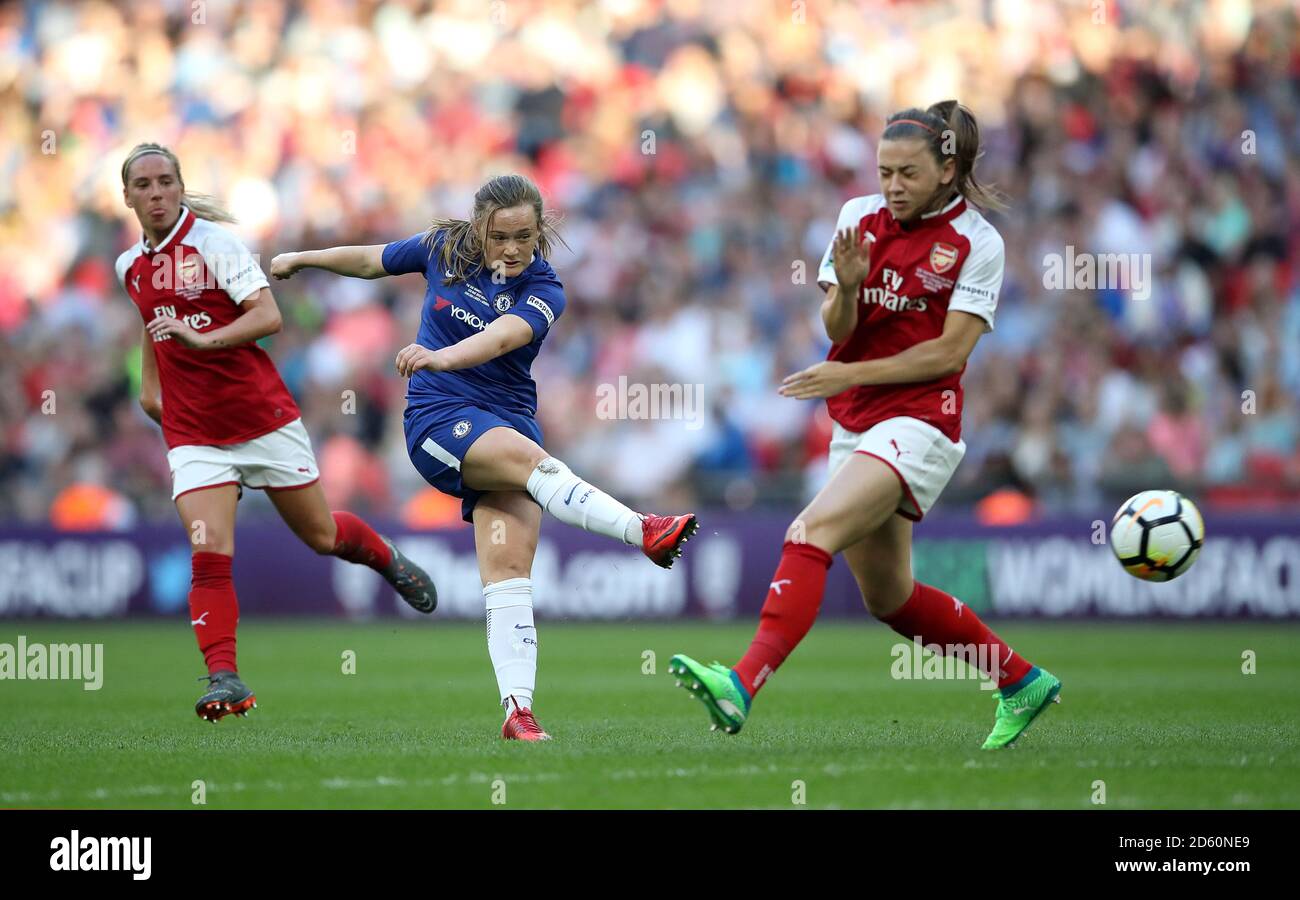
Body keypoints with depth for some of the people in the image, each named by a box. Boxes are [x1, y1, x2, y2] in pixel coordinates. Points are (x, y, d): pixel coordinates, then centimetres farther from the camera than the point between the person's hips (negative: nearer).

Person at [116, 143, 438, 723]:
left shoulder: (212, 241, -12)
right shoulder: (130, 267, 8)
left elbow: (268, 315, -20)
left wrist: (204, 339, -32)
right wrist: (149, 386, 23)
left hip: (263, 418, -4)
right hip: (193, 433, 4)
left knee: (321, 536, 10)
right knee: (208, 557, -15)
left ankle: (388, 560, 42)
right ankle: (224, 680, -19)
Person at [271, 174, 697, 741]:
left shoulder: (543, 291, -4)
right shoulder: (443, 248, 3)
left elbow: (501, 337, -26)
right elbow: (373, 261, 23)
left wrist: (443, 357, -44)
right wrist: (300, 259, 33)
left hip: (508, 420, 1)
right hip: (438, 418, -1)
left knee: (508, 567, -14)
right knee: (529, 459, -31)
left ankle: (518, 710, -20)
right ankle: (644, 531, -49)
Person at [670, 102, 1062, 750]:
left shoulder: (976, 242, -7)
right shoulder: (860, 218, 6)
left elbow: (949, 352, -11)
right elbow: (836, 329, 3)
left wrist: (849, 376, -14)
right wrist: (848, 287, -19)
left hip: (918, 423, -7)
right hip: (855, 425, 7)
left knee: (811, 533, -27)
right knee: (888, 598, 13)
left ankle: (742, 686, -39)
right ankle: (1022, 682, 31)